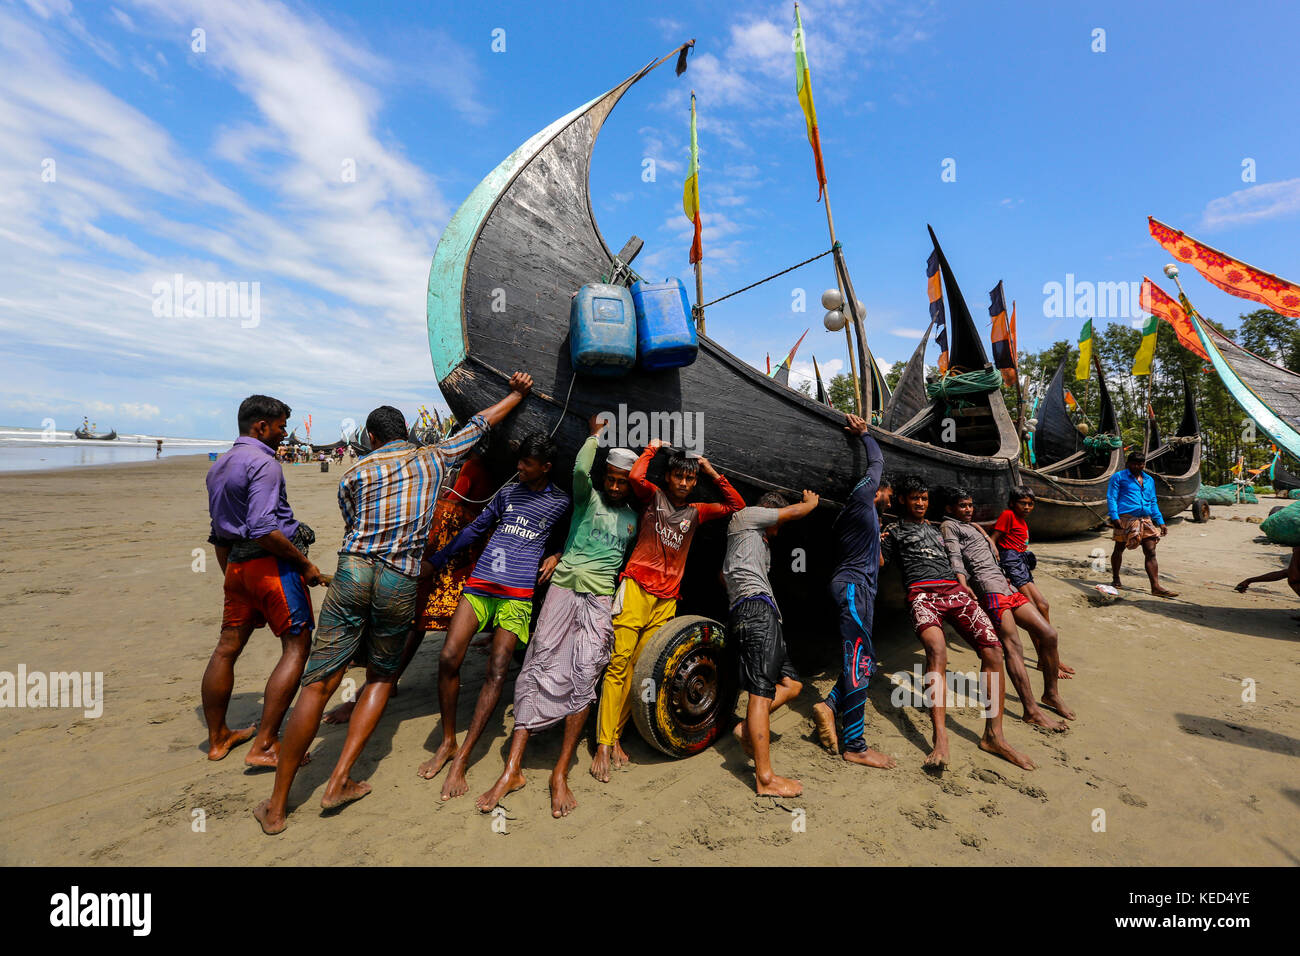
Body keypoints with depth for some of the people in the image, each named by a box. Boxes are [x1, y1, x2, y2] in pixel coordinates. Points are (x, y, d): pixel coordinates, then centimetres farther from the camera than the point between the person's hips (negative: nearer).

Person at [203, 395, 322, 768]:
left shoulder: (218, 467, 17)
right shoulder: (263, 463, -14)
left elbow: (219, 533, 21)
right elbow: (263, 529, -23)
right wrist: (305, 564, -15)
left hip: (237, 565, 10)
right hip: (272, 563, -10)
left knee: (227, 648, 16)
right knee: (297, 647, -4)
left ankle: (217, 738, 30)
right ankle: (264, 745, -3)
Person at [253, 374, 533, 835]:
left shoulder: (355, 475, 10)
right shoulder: (432, 458, 9)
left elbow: (353, 530, 17)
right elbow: (479, 424, 20)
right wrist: (517, 394, 32)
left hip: (353, 572, 0)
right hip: (400, 584, 0)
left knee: (318, 684, 6)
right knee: (381, 678, 21)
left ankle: (276, 806, 15)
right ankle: (340, 781, 17)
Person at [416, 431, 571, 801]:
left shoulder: (561, 503, 8)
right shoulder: (508, 493, 17)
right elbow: (475, 529, 24)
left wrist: (556, 556, 0)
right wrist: (437, 559, 27)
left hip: (517, 593, -3)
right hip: (479, 584, 3)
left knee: (496, 671, -11)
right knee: (449, 658, -8)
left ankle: (461, 759, -1)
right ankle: (447, 742, 12)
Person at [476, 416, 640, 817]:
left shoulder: (634, 518, 19)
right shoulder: (588, 497, 9)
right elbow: (581, 469, -11)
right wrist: (596, 432, 1)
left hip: (602, 598, 2)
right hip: (565, 587, -2)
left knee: (585, 675, -8)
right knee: (540, 667, -6)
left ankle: (561, 773, 2)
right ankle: (512, 769, 0)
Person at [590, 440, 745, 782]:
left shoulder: (695, 512, 18)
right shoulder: (653, 496, 6)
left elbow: (737, 505, 20)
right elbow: (635, 476, -14)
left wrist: (713, 473, 12)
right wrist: (652, 448, 3)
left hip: (667, 598, 4)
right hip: (637, 586, -4)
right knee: (619, 662, -10)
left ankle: (615, 738, 12)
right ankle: (603, 746, -5)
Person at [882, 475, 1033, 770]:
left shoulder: (934, 528, 34)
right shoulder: (895, 530, 18)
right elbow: (879, 562, 5)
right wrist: (874, 541, -11)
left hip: (954, 590, 6)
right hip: (922, 593, -5)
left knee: (993, 648, -16)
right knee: (937, 651, -32)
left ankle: (993, 735, -10)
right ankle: (940, 739, -39)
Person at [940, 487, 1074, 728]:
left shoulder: (972, 526, 31)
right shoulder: (949, 526, 6)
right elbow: (954, 556, -10)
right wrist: (963, 584, -22)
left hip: (1005, 585, 9)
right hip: (988, 588, -9)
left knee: (1048, 633, 1)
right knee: (1013, 646, -17)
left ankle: (1051, 693, 15)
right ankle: (1032, 711, -19)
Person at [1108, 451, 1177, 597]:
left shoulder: (1149, 480, 21)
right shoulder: (1119, 477, 3)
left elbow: (1153, 502, 25)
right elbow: (1111, 498, -4)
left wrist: (1160, 522, 17)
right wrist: (1114, 517, -15)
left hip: (1146, 520, 5)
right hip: (1125, 518, -5)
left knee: (1151, 553, -2)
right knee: (1119, 549, 4)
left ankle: (1156, 586, -4)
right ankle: (1115, 579, 19)